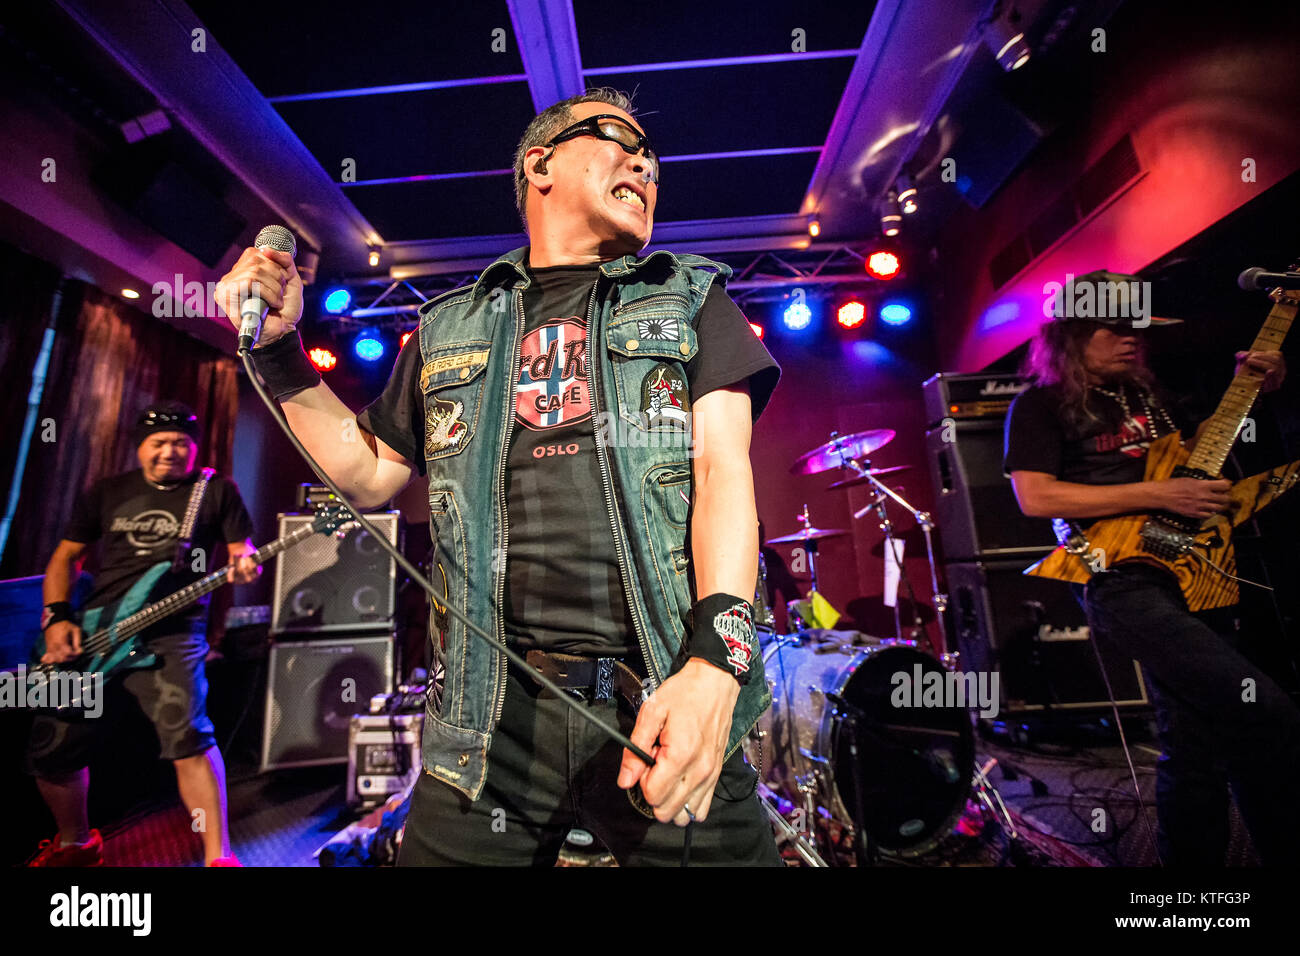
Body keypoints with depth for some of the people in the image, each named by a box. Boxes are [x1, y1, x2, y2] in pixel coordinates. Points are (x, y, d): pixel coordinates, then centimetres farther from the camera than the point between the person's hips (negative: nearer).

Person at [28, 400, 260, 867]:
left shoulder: (217, 490, 5)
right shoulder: (106, 491, 13)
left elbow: (241, 550, 4)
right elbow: (65, 556, 16)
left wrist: (244, 566, -20)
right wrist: (57, 617, 2)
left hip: (173, 631, -4)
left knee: (186, 734, -22)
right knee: (52, 748, 9)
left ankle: (217, 856, -15)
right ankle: (74, 843, 38)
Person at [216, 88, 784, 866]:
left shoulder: (692, 299, 8)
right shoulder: (450, 331, 14)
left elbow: (724, 468, -5)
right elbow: (370, 476, 19)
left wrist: (716, 655, -18)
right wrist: (279, 349, 10)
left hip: (668, 701, 0)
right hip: (496, 711, 2)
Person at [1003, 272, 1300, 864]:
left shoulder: (1146, 392, 19)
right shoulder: (1041, 405, -4)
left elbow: (1199, 440, 33)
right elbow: (1035, 497, -16)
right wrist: (1156, 494, -15)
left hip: (1193, 571, 8)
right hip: (1123, 580, -7)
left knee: (1200, 744, 11)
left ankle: (1190, 857, 27)